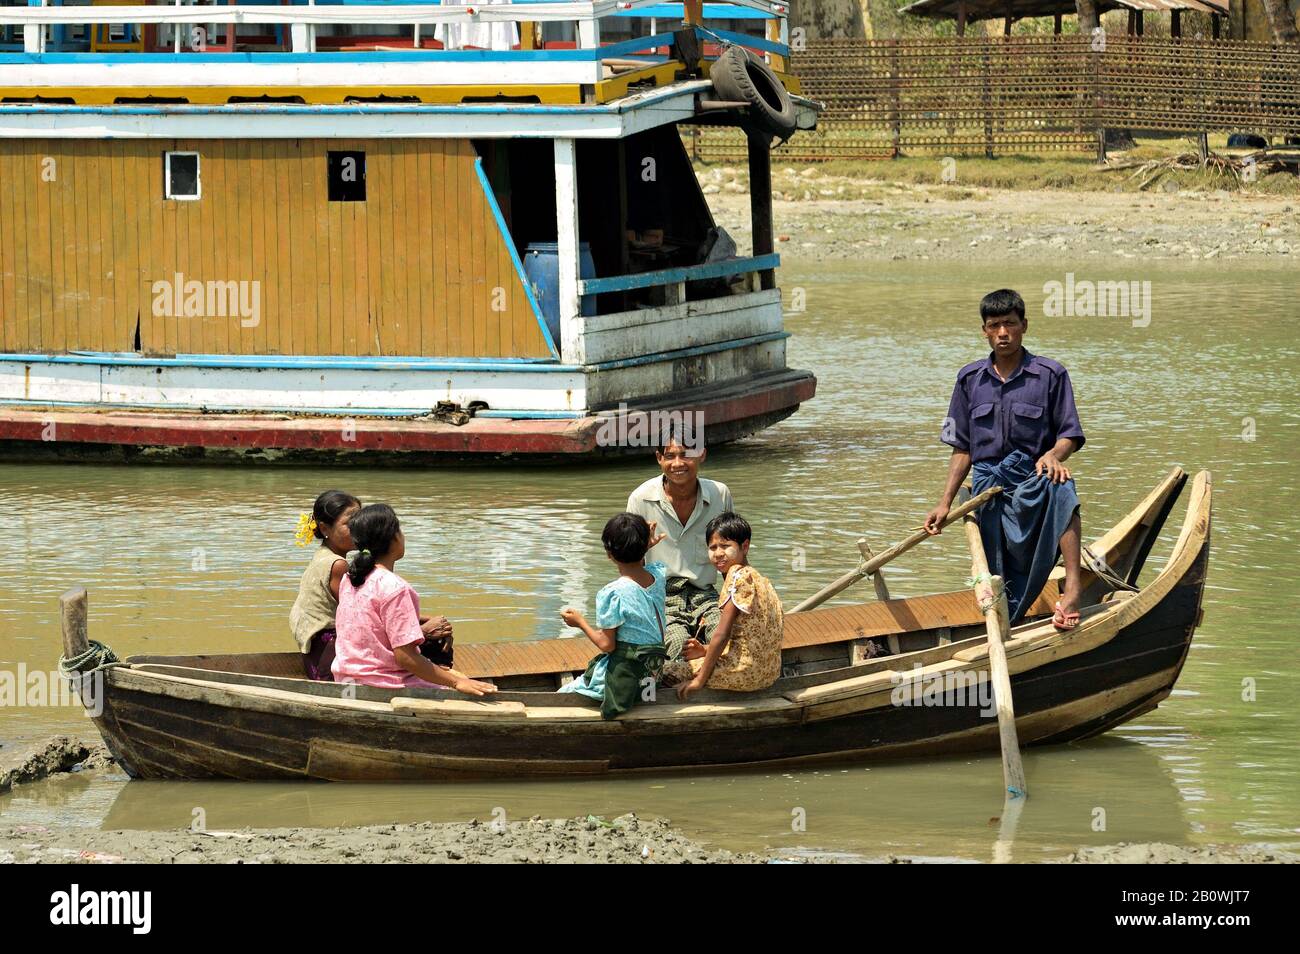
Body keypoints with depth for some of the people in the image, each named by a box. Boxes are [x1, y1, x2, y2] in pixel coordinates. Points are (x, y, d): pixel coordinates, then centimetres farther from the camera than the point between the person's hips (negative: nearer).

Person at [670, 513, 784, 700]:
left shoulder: (738, 575, -15)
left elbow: (722, 634, -18)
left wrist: (700, 679, -14)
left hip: (746, 669, -10)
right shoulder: (753, 576, 15)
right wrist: (706, 650, 8)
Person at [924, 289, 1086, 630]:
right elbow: (962, 448, 17)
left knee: (1060, 489, -41)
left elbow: (1069, 435, 2)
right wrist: (945, 502, 10)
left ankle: (1072, 585, -50)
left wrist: (1053, 455, -22)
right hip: (988, 484, 4)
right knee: (1004, 595, -5)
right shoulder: (970, 379, 13)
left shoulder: (1050, 374, 3)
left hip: (1033, 478, -4)